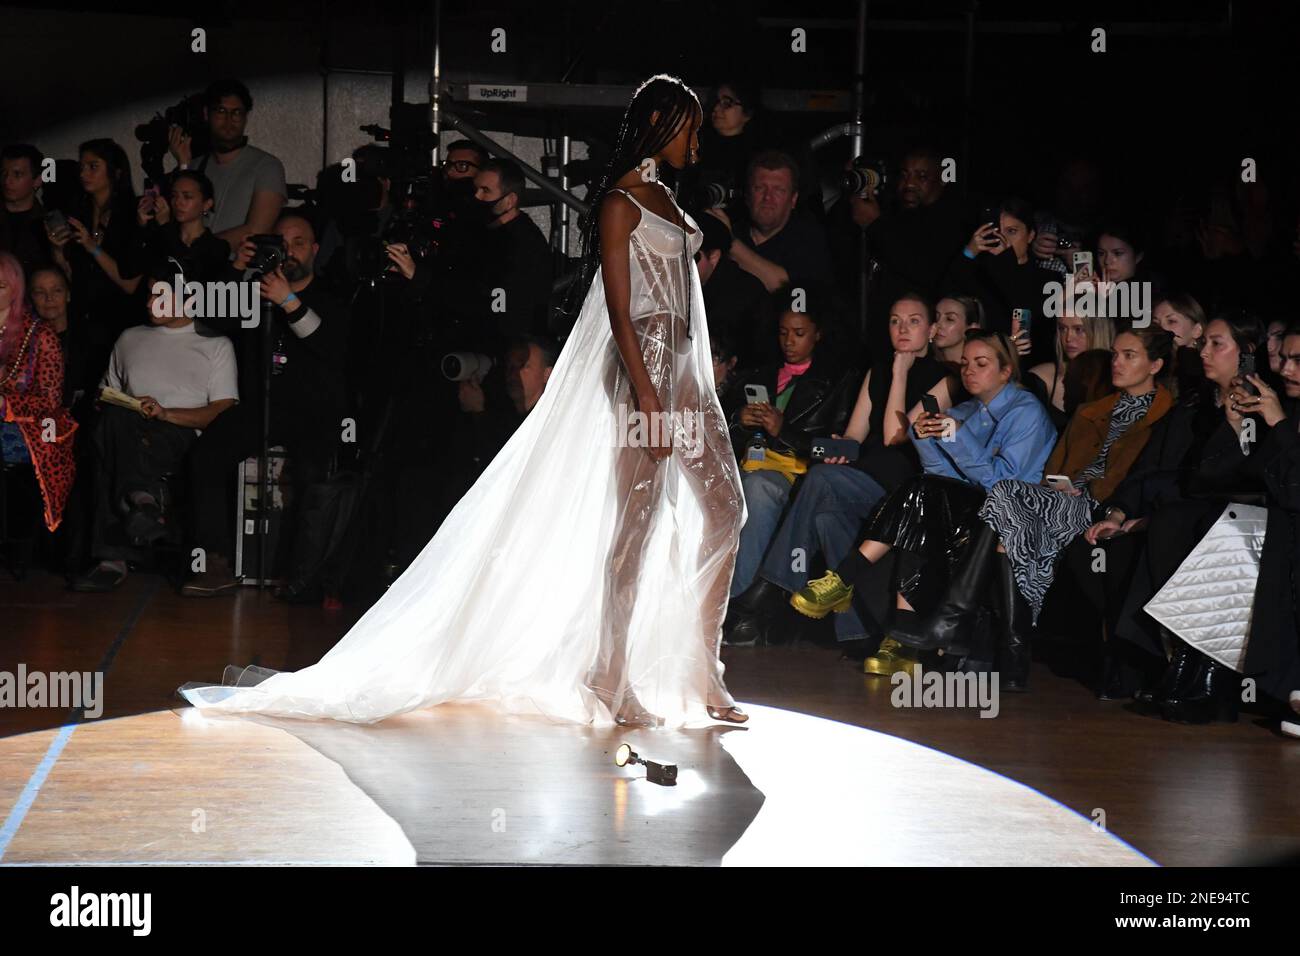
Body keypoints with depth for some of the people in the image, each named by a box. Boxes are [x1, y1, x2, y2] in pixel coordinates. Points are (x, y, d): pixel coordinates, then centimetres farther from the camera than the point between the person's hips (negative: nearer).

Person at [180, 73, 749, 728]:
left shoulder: (664, 198, 18)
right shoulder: (620, 203, -8)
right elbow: (619, 310, -15)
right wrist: (647, 399, -22)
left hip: (683, 368, 9)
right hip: (640, 364, -9)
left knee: (722, 509, 4)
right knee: (636, 521, -7)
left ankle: (701, 680, 7)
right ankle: (612, 682, 0)